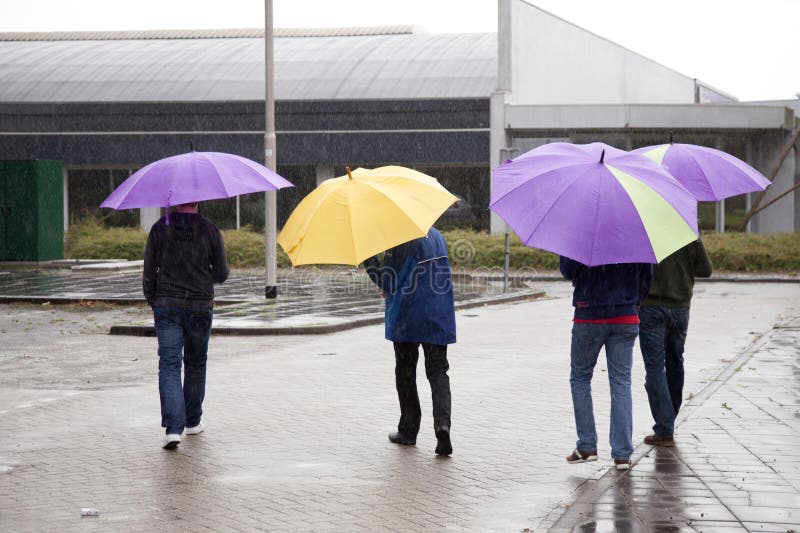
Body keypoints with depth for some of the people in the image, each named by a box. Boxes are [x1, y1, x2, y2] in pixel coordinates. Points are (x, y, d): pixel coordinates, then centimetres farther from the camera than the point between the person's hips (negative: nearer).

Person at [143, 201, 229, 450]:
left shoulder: (160, 229, -4)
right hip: (200, 306, 1)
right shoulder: (210, 230, -5)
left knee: (169, 365, -4)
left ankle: (173, 428, -19)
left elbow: (149, 273, -1)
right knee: (196, 364, 18)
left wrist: (152, 301, 13)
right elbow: (222, 274, 0)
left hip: (167, 306, -1)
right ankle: (192, 421, 30)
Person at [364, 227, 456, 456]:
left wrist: (368, 258, 0)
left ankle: (409, 430, 16)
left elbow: (387, 280, -12)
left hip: (406, 318, -5)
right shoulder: (437, 236, 11)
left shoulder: (400, 239, -12)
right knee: (438, 372, 5)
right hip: (439, 318, 5)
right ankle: (442, 424, -16)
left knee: (405, 373, 10)